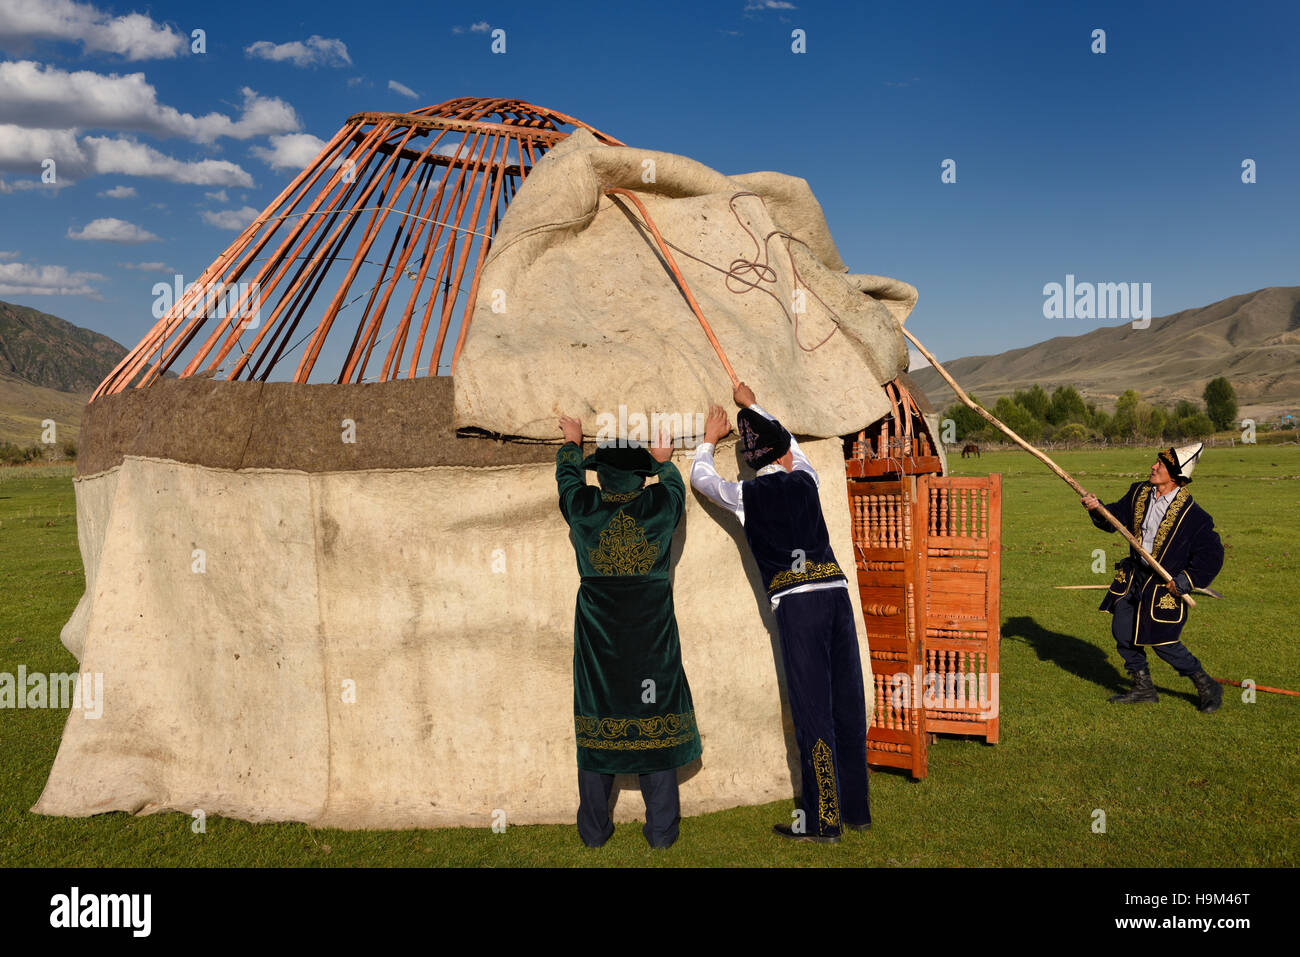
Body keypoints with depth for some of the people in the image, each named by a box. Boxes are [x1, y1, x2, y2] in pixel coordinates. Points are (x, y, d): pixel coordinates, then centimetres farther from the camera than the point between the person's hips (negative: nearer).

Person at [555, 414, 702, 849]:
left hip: (598, 636, 1)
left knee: (596, 723, 9)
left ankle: (594, 829, 16)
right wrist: (664, 460, 40)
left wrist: (572, 441, 39)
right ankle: (661, 828, 12)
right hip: (652, 634, 0)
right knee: (655, 723, 7)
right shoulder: (660, 505, -4)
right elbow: (675, 486, 20)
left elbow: (567, 476, 20)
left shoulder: (583, 507, -2)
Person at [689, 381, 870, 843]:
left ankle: (822, 820, 4)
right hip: (836, 591, 4)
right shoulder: (804, 480, 13)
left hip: (795, 602, -4)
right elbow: (791, 443, 36)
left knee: (812, 709, -2)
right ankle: (855, 807, 22)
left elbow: (700, 477, 22)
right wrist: (754, 406, 48)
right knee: (848, 703, 10)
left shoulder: (746, 495, 2)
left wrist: (710, 439, 39)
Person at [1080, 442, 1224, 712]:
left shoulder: (1192, 515, -19)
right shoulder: (1139, 493, -2)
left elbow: (1212, 555, -14)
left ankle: (1207, 686, 20)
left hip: (1165, 585, -6)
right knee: (1122, 630, 6)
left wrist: (1184, 581, -18)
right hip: (1134, 577, 7)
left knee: (1162, 642, -3)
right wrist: (1097, 509, -11)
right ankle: (1144, 687, 24)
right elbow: (1116, 519, 10)